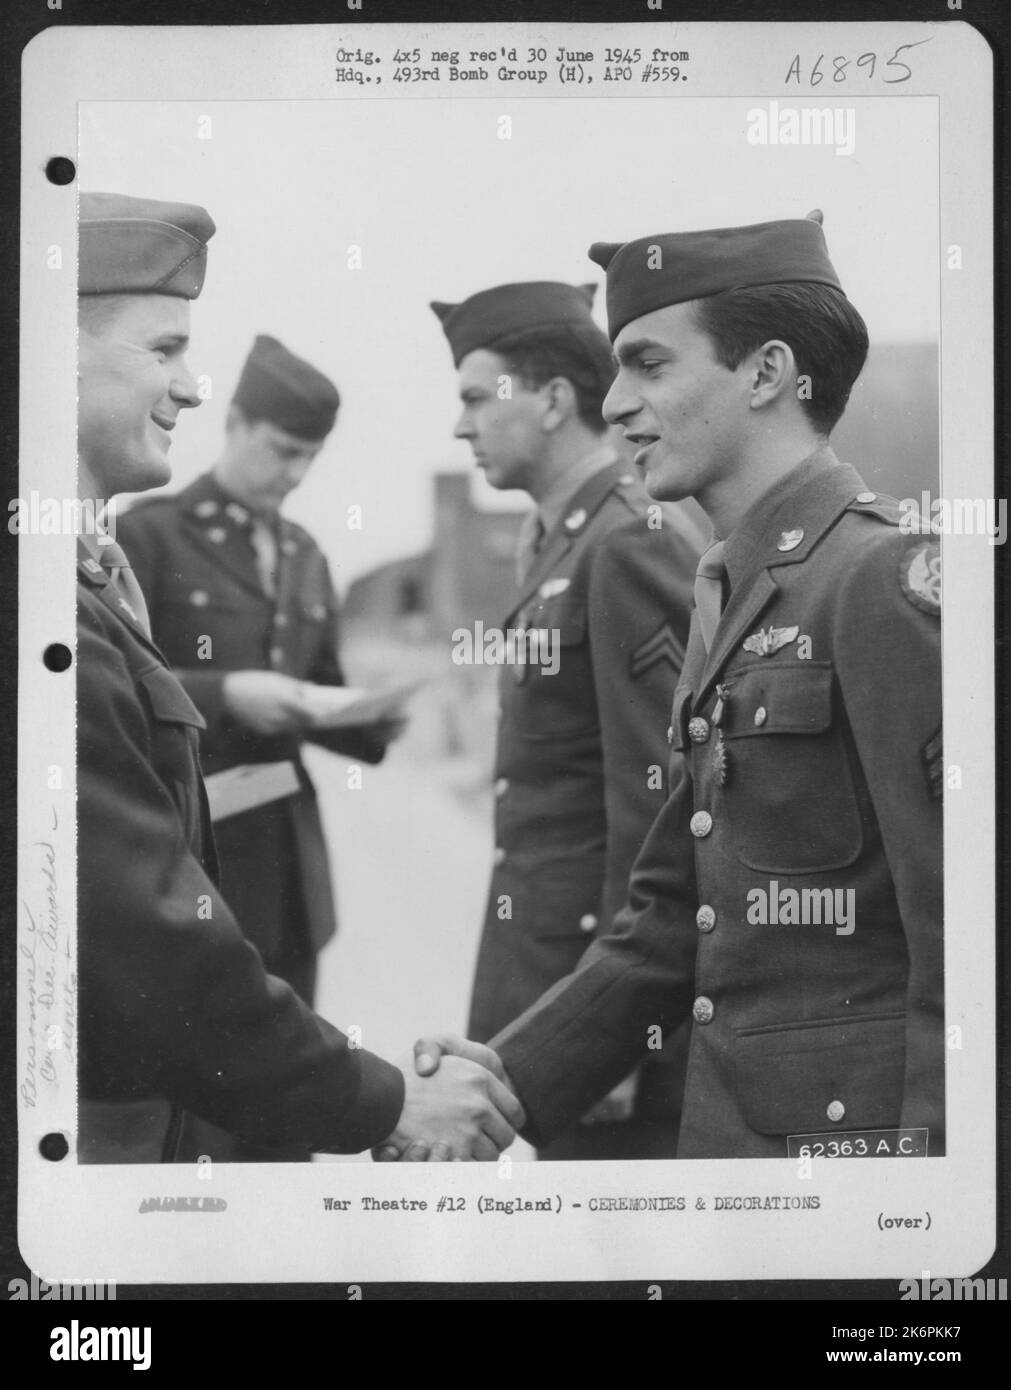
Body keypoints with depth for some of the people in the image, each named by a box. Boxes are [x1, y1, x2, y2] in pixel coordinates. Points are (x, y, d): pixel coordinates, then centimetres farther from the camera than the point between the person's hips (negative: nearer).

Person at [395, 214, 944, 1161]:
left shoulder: (887, 582, -15)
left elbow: (961, 940, -19)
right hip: (727, 1124, 8)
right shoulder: (728, 592, 12)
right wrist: (510, 1078, 5)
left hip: (859, 1129, -8)